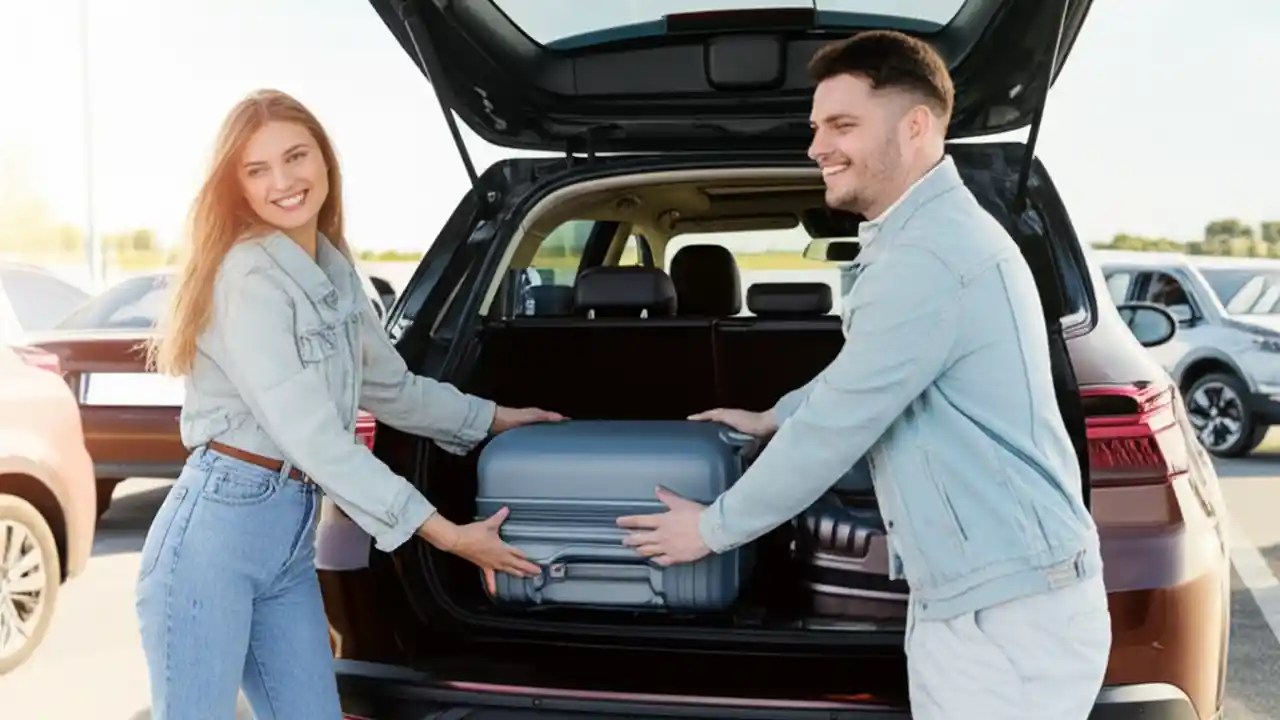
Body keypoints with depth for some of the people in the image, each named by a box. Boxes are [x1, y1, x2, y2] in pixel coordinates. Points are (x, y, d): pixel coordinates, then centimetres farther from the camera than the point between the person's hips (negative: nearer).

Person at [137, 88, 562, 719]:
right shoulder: (247, 276, -15)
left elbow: (393, 388, 26)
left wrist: (497, 418, 35)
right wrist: (448, 534, -16)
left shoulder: (335, 272, 10)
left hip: (292, 534, 8)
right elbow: (312, 439, -19)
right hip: (215, 528, -8)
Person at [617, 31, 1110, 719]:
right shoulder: (930, 232, 14)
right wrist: (771, 418, 36)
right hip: (969, 602, 10)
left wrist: (714, 527, -5)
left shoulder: (927, 258, -22)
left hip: (1012, 619, -10)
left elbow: (835, 429, -17)